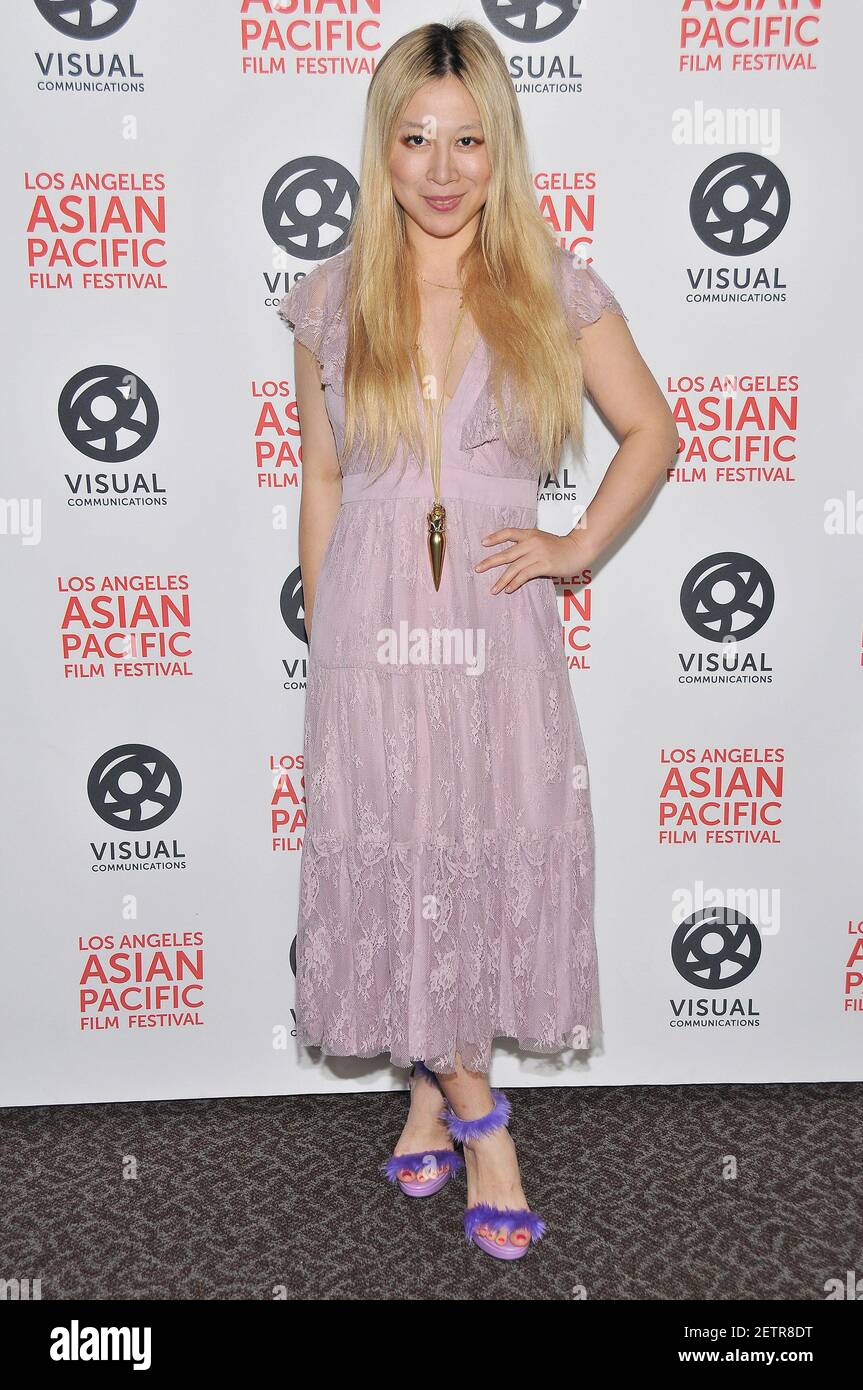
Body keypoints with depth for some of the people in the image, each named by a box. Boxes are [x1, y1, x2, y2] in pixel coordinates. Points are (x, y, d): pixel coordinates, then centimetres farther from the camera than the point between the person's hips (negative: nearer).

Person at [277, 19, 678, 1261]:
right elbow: (320, 483, 9)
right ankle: (473, 1112, 28)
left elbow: (651, 430, 10)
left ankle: (433, 1091, 34)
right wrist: (323, 633, 8)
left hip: (497, 624, 0)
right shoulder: (332, 300, 4)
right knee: (389, 869, 5)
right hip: (373, 627, 1)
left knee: (495, 860, 8)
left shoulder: (557, 291, 1)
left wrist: (582, 546, -2)